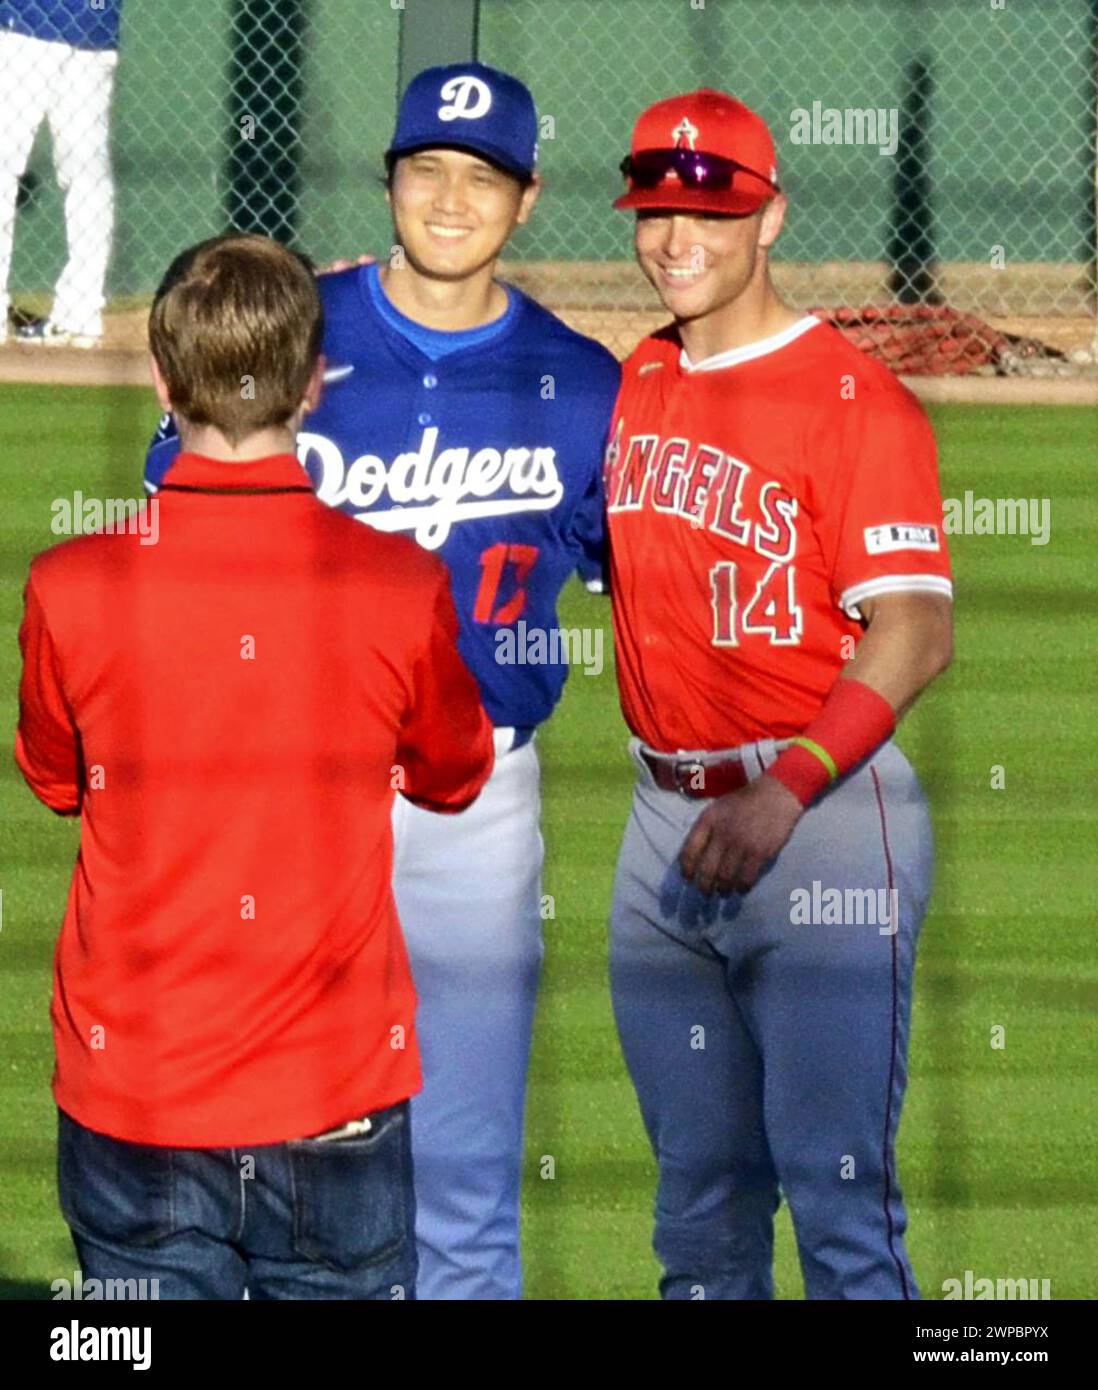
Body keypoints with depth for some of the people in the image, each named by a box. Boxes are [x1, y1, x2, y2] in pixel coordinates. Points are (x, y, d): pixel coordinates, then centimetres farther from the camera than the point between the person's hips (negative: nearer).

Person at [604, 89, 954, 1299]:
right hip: (667, 823, 7)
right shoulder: (633, 388, 13)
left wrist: (785, 791, -26)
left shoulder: (852, 399, -9)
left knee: (838, 1196, -10)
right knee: (698, 1191, 12)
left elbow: (914, 631, -17)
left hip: (822, 821, -7)